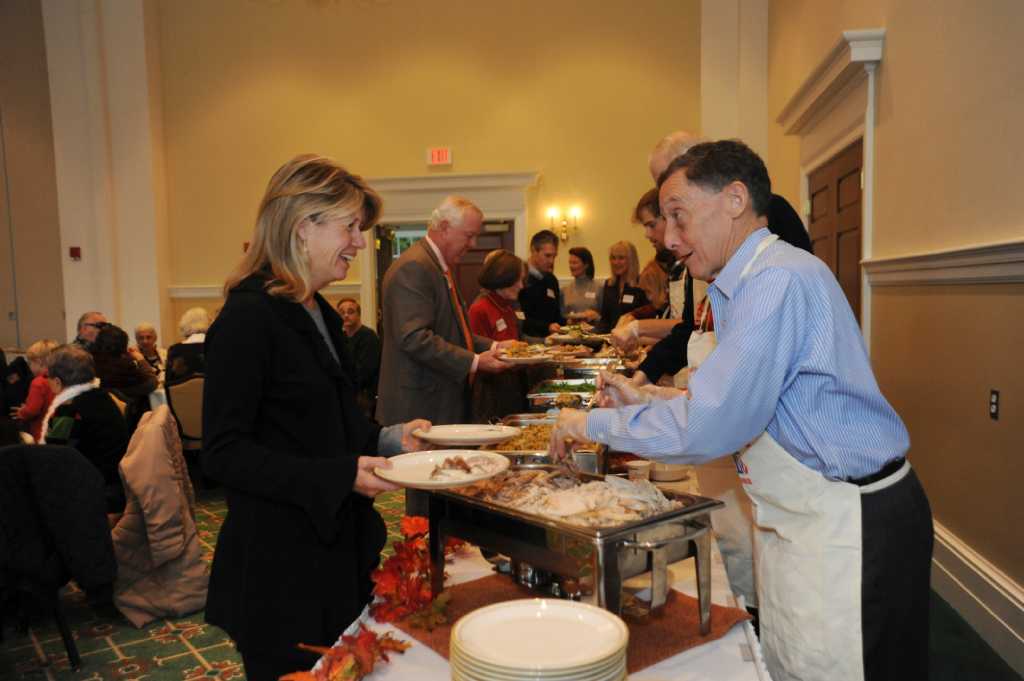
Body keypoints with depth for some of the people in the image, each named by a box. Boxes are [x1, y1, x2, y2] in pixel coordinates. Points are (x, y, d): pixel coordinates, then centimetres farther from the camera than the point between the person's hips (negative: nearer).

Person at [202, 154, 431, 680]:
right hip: (279, 569, -9)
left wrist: (387, 439, 1)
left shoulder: (320, 314, 10)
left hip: (338, 553, 9)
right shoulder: (249, 318, -18)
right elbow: (223, 454, -20)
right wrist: (339, 477, -26)